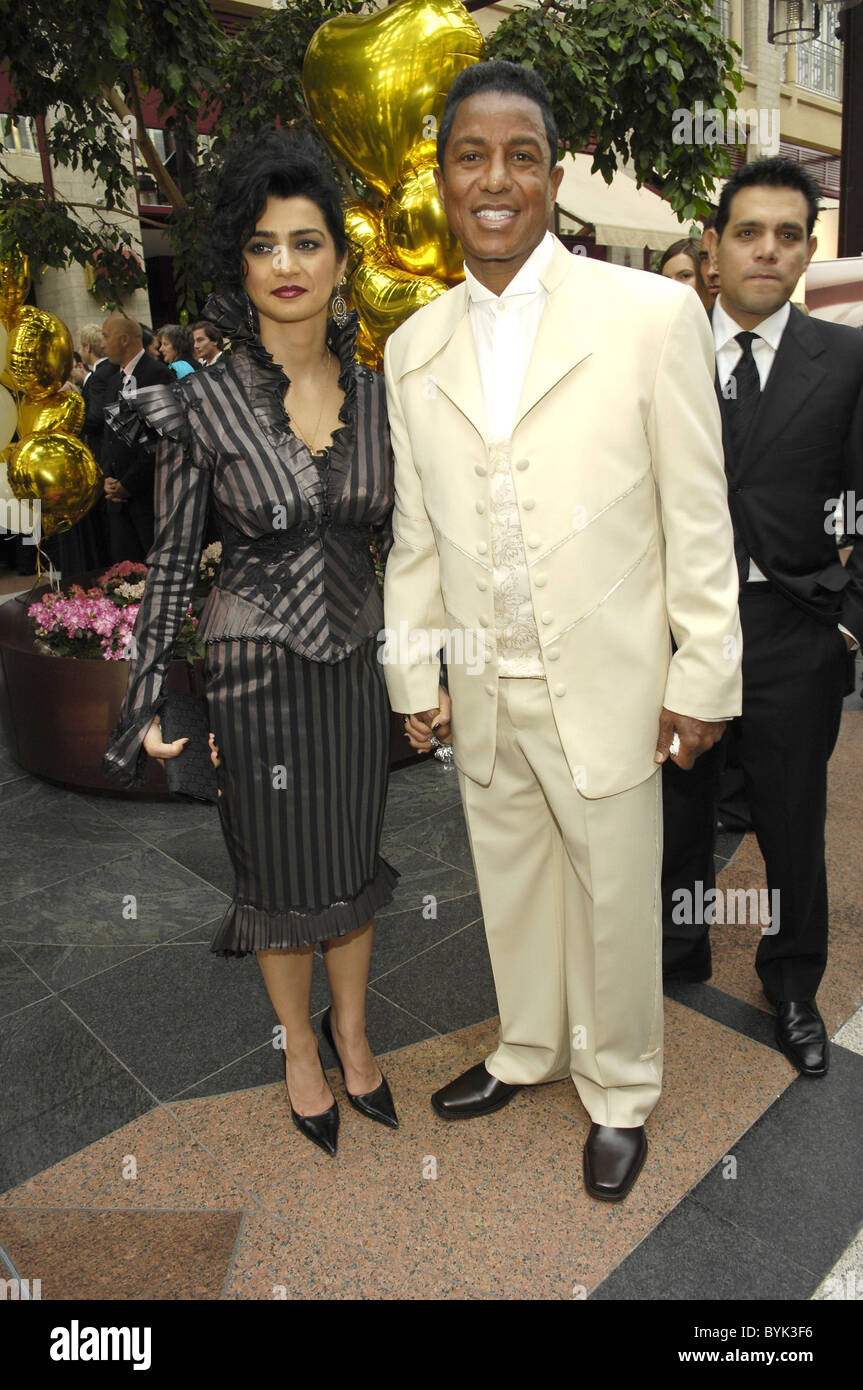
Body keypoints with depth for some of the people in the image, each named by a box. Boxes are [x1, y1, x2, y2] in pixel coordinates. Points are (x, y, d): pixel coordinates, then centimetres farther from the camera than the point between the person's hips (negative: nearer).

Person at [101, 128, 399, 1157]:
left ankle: (352, 1030, 41)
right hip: (255, 672, -3)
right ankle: (301, 1047, 38)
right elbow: (171, 560, -4)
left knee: (352, 861, 16)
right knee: (279, 875, 12)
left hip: (354, 663, 3)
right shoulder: (202, 404, -9)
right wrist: (146, 705, -4)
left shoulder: (376, 392, 0)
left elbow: (401, 540, 7)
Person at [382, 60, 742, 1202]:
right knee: (511, 885, 20)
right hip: (483, 692, 4)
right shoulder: (413, 349, 5)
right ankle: (528, 1051, 46)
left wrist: (704, 676, -7)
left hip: (607, 689, -3)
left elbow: (697, 515, -6)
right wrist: (412, 673, 8)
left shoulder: (653, 315, -7)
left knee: (617, 898, 12)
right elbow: (415, 535, 9)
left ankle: (619, 1092, 39)